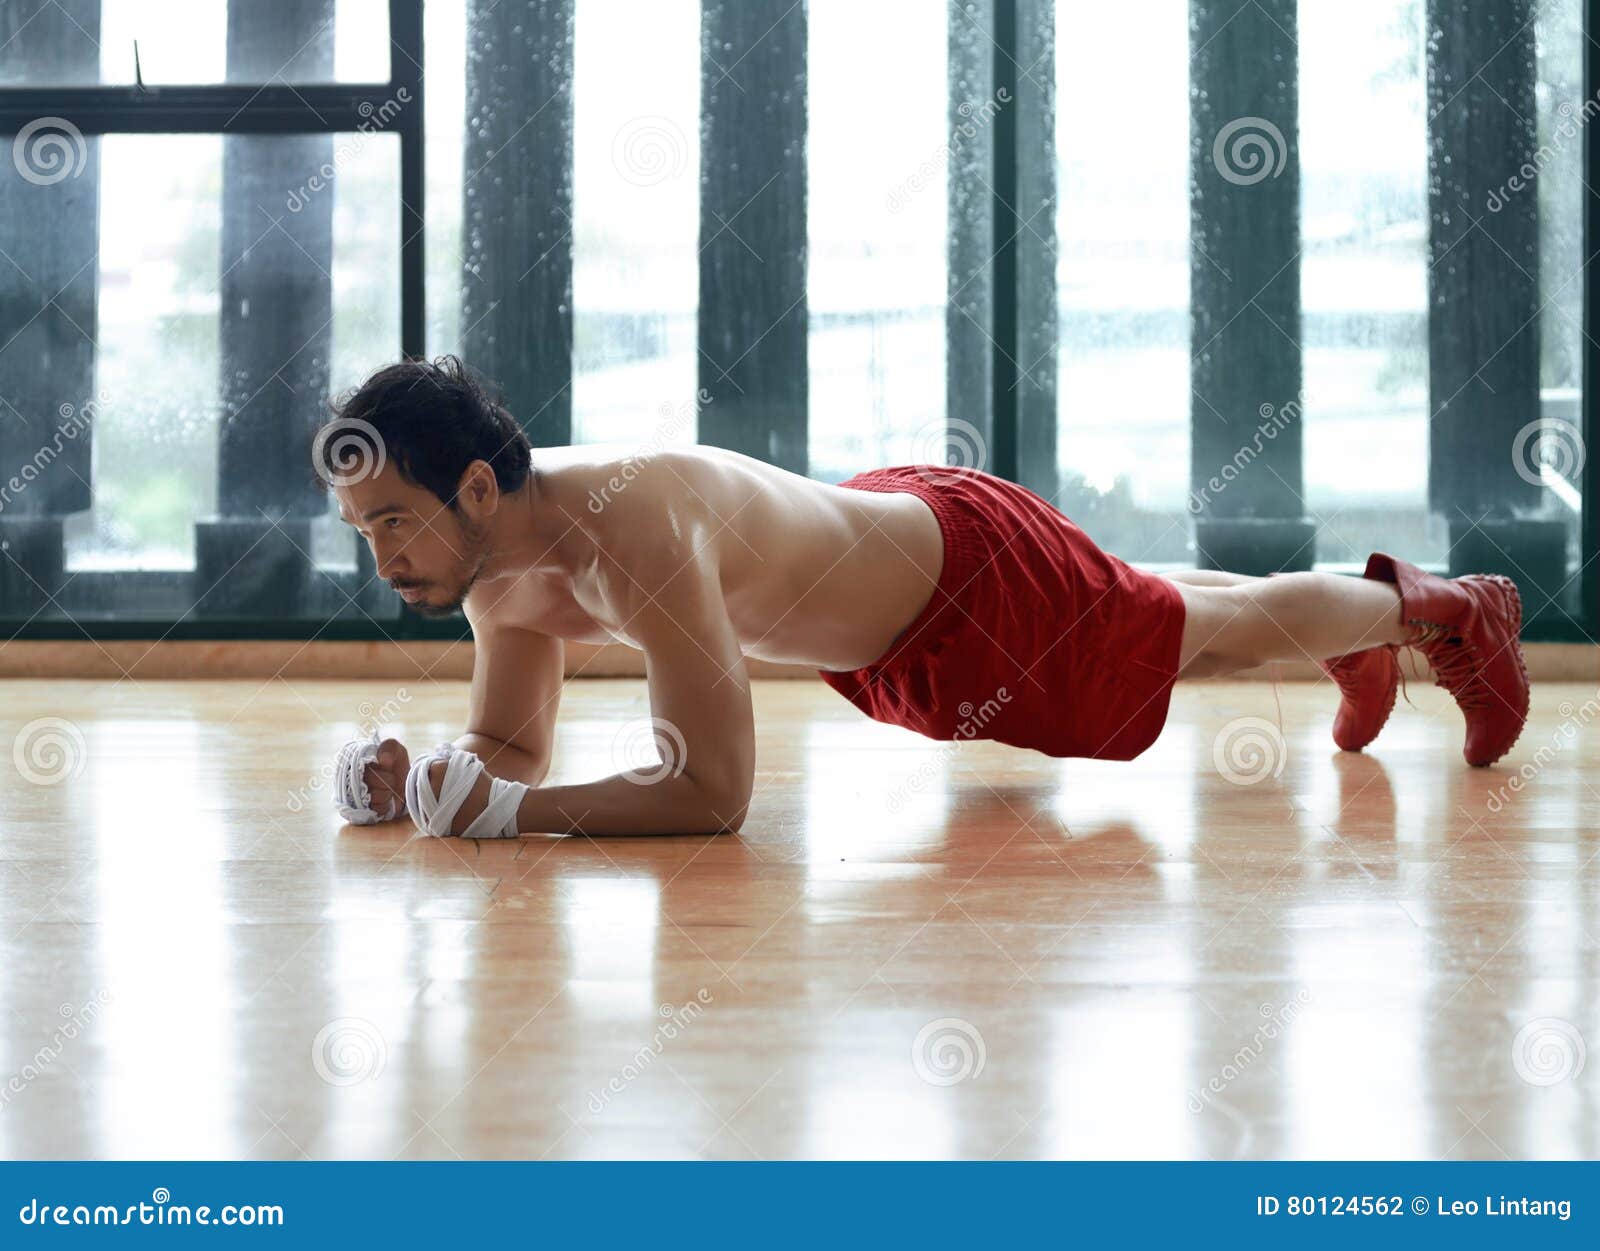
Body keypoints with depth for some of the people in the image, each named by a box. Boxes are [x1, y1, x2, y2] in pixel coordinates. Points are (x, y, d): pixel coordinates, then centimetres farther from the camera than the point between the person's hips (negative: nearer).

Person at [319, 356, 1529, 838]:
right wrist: (416, 780, -23)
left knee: (1208, 634, 19)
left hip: (979, 574, -7)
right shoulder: (500, 555, -17)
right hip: (886, 542, 8)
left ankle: (1442, 607, 46)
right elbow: (511, 745, -3)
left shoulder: (632, 532, -42)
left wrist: (501, 810, -45)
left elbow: (714, 793, -43)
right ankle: (1365, 646, 60)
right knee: (1154, 629, 33)